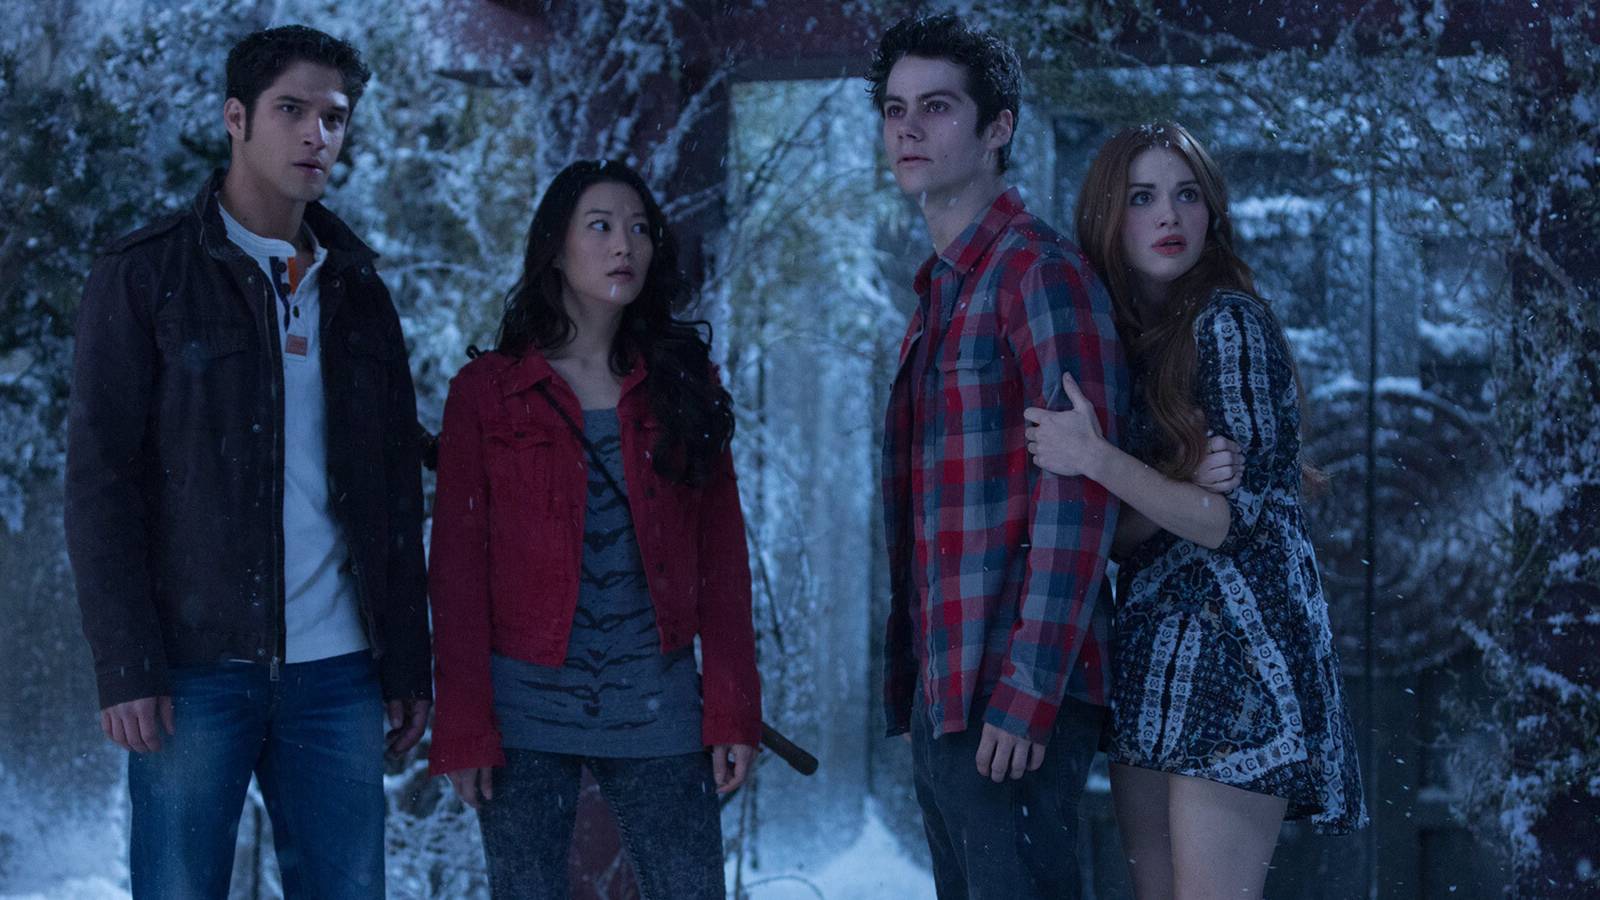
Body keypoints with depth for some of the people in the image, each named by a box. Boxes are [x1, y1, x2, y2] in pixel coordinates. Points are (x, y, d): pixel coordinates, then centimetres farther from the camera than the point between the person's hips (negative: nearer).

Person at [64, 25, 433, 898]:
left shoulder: (356, 292, 14)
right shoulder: (144, 276, 0)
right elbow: (100, 481, -5)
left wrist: (408, 664, 9)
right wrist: (126, 665, -13)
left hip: (336, 671, 4)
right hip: (197, 669, -4)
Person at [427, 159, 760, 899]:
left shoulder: (683, 383, 9)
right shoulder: (486, 392, 2)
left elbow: (722, 555, 6)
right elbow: (458, 567, 0)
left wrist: (733, 711, -2)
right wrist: (463, 728, -8)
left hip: (656, 707, 2)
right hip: (527, 704, -1)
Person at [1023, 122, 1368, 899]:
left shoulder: (1228, 324, -8)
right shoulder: (1122, 337, 14)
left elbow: (1233, 518, -14)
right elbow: (1122, 534, 12)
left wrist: (1098, 461, -23)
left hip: (1235, 649, -8)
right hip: (1149, 649, 8)